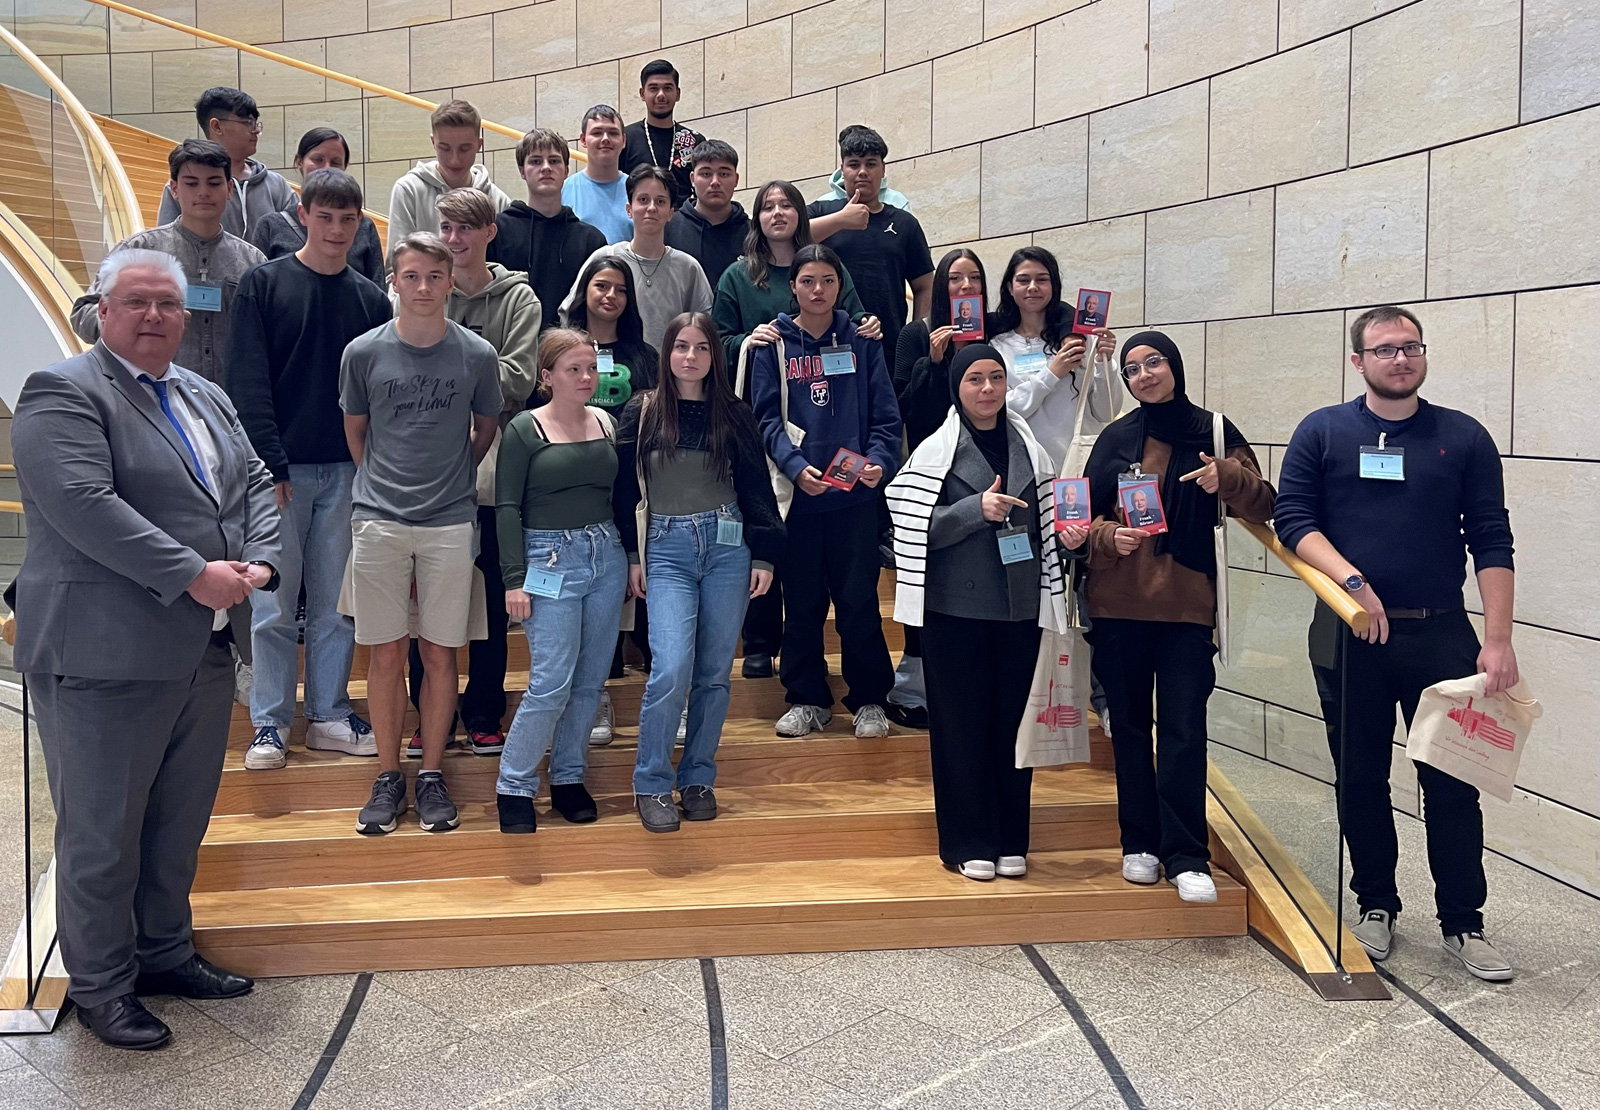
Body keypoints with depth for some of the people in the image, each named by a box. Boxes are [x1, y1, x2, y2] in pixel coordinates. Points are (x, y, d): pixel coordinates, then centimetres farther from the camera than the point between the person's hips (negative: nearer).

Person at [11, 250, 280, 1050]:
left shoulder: (208, 399, 17)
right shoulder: (63, 394, -9)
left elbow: (254, 485, 14)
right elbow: (84, 503, -21)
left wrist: (258, 561, -6)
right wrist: (192, 576, -23)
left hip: (203, 650, 8)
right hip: (105, 656, -7)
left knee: (180, 822, 17)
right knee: (102, 832, 5)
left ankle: (165, 954, 33)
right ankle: (100, 985, 20)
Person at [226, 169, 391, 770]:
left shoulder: (370, 298, 8)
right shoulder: (263, 284, 0)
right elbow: (249, 384, -6)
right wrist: (269, 465, -13)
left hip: (347, 472, 3)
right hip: (280, 470, -2)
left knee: (337, 602, 9)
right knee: (274, 603, 2)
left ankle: (330, 716, 19)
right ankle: (269, 724, 12)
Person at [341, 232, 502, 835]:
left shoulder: (477, 354, -1)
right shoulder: (364, 352, 0)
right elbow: (355, 430, 14)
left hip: (450, 520, 0)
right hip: (379, 519, 0)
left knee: (440, 652, 4)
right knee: (386, 652, 4)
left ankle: (432, 775, 17)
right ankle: (388, 776, 17)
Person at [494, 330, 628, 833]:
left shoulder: (606, 423, 9)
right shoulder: (524, 429, -4)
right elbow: (507, 507, -6)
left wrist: (632, 558, 11)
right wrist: (514, 579, -10)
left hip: (606, 558, 5)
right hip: (549, 561, -5)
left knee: (590, 681, 7)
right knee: (551, 683, -9)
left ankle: (568, 778, 21)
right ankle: (513, 787, 5)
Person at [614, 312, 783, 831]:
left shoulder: (734, 414, 5)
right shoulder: (641, 413, 3)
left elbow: (757, 488, 7)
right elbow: (624, 491, 5)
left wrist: (764, 555, 2)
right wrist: (631, 557, 1)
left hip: (728, 545, 2)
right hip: (667, 549, -2)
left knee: (714, 672, 6)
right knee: (671, 670, -14)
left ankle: (698, 778, 20)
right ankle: (651, 784, 0)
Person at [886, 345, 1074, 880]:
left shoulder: (1028, 447, 10)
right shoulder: (936, 451, -1)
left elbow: (1044, 521, 18)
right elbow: (919, 530, -7)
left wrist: (1068, 535, -3)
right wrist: (979, 508, -17)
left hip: (1020, 608, 3)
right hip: (956, 609, -3)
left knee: (1013, 721, 8)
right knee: (961, 725, 2)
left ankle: (1011, 841, 20)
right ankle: (968, 844, 13)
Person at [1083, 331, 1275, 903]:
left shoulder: (1213, 432, 3)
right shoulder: (1116, 438, 7)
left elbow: (1262, 507, -1)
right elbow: (1085, 515, 8)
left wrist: (1228, 477, -21)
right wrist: (1109, 536, -14)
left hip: (1187, 605, -2)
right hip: (1117, 604, 2)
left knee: (1183, 731, -7)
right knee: (1129, 726, 8)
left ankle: (1186, 857, 0)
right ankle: (1140, 843, 19)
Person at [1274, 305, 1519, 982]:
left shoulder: (1463, 438, 5)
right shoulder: (1322, 432, 4)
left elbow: (1491, 543, 1)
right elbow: (1293, 520, -2)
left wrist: (1498, 639, -7)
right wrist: (1353, 582, -17)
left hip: (1440, 633, 0)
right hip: (1349, 634, 0)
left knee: (1452, 782, 2)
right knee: (1360, 779, 9)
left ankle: (1462, 924, 14)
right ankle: (1376, 906, 26)